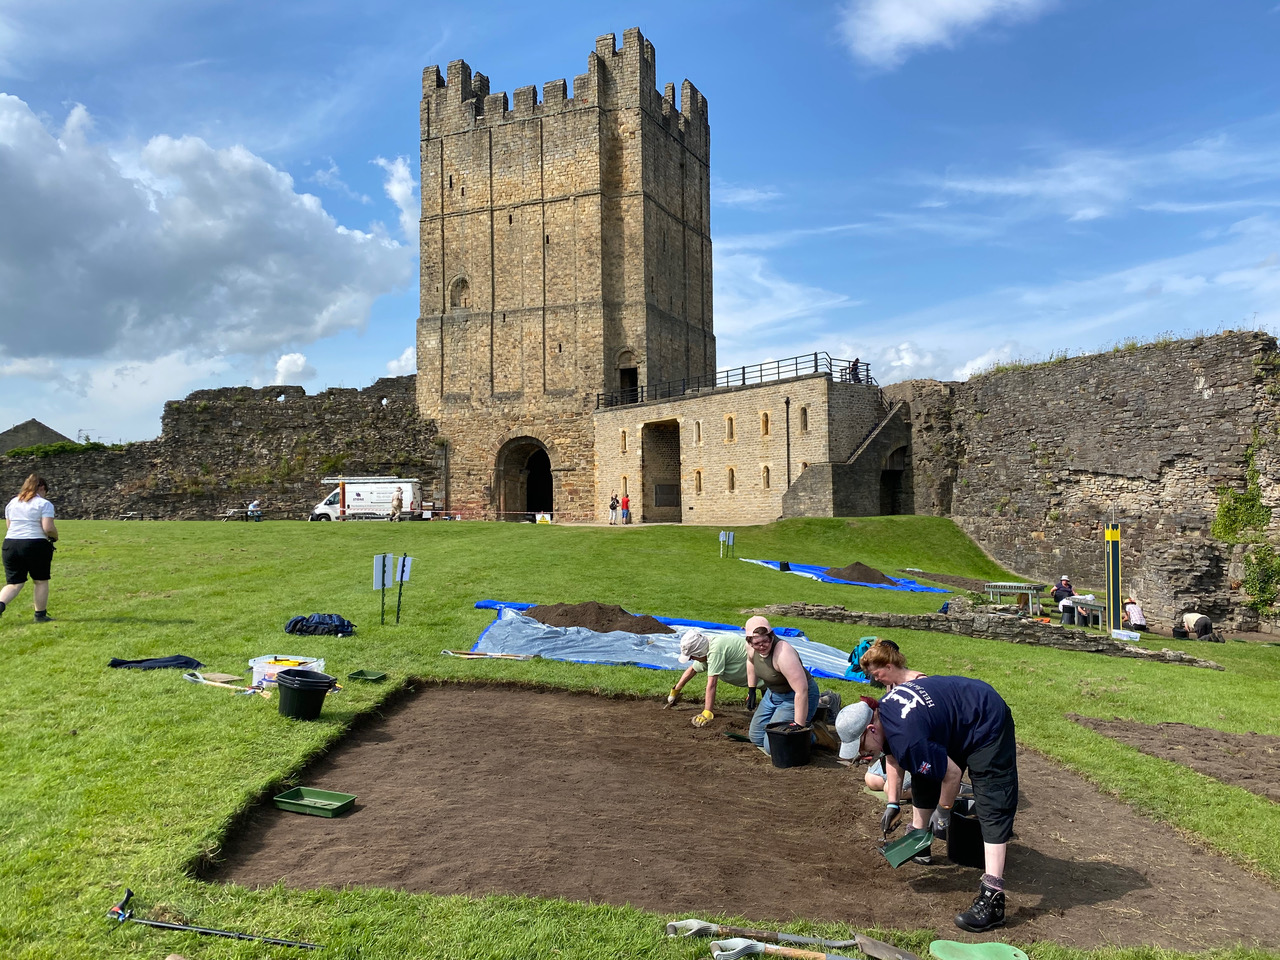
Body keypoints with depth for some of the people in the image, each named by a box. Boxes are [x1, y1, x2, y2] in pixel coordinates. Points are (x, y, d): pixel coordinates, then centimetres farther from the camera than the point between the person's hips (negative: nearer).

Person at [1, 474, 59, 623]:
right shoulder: (44, 504, -6)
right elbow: (48, 528, -15)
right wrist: (55, 536, 5)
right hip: (36, 545, -5)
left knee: (14, 583, 11)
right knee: (41, 581, 11)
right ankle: (40, 615, 17)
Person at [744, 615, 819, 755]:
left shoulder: (783, 654, -35)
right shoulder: (752, 648, -11)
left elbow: (802, 691, -38)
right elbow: (751, 660, 17)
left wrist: (799, 727, -37)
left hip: (796, 698, -8)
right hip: (773, 694, 9)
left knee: (772, 746, -15)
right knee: (756, 738, 16)